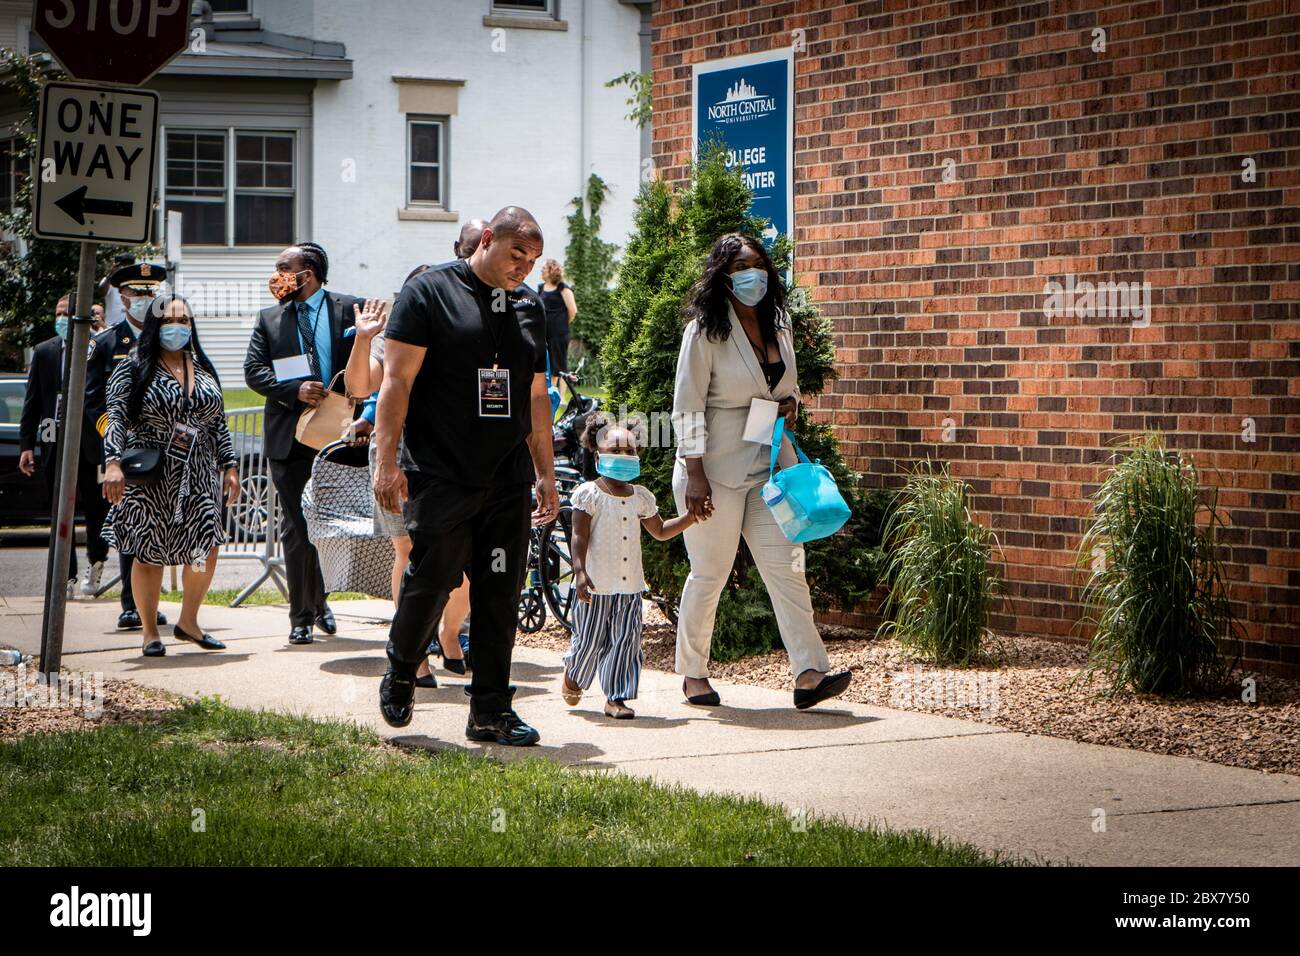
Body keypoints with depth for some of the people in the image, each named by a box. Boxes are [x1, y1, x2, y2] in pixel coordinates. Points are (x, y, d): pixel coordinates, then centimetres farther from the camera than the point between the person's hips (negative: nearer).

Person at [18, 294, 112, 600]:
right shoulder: (44, 352, 7)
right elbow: (32, 402, 8)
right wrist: (26, 444, 2)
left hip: (90, 443, -3)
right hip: (54, 444, 3)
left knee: (95, 507, 5)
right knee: (59, 513, 6)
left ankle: (95, 562, 31)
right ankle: (67, 576, 13)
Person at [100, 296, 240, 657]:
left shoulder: (203, 369, 14)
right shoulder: (134, 369, -1)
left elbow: (218, 424, 17)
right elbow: (117, 418, -10)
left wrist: (230, 466, 11)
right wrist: (113, 462, -23)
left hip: (198, 476, 4)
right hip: (149, 478, -4)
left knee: (207, 548, -2)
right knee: (149, 553, -1)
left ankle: (188, 621, 17)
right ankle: (150, 632, 11)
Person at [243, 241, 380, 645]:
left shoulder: (350, 309, 3)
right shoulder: (269, 319, 10)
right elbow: (253, 371, 2)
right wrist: (295, 390, -14)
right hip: (290, 438, 1)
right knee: (297, 529, 1)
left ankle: (321, 602, 26)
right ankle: (302, 616, 7)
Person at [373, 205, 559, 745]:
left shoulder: (528, 307, 17)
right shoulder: (429, 291, -1)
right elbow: (397, 379, -6)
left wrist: (545, 474, 19)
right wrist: (387, 460, -12)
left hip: (508, 480, 5)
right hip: (441, 474, -5)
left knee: (500, 591, 2)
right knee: (431, 580, -6)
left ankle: (490, 710, 9)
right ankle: (399, 679, 19)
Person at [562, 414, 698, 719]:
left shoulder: (641, 497, 10)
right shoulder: (588, 494, -6)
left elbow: (660, 531, 22)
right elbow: (580, 537, -9)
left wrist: (690, 518, 10)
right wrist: (579, 571, -20)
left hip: (630, 584, 4)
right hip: (596, 584, -4)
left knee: (626, 641, 0)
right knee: (589, 639, 4)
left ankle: (616, 698, 6)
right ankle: (573, 676, 35)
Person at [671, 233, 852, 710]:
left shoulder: (779, 326, 10)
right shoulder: (705, 330, -8)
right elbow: (687, 407, -9)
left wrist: (790, 403, 0)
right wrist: (695, 475, -16)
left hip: (769, 463, 5)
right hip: (716, 468, -5)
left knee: (786, 566, -4)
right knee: (710, 573, 3)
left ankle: (810, 674, -9)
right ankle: (692, 674, 18)